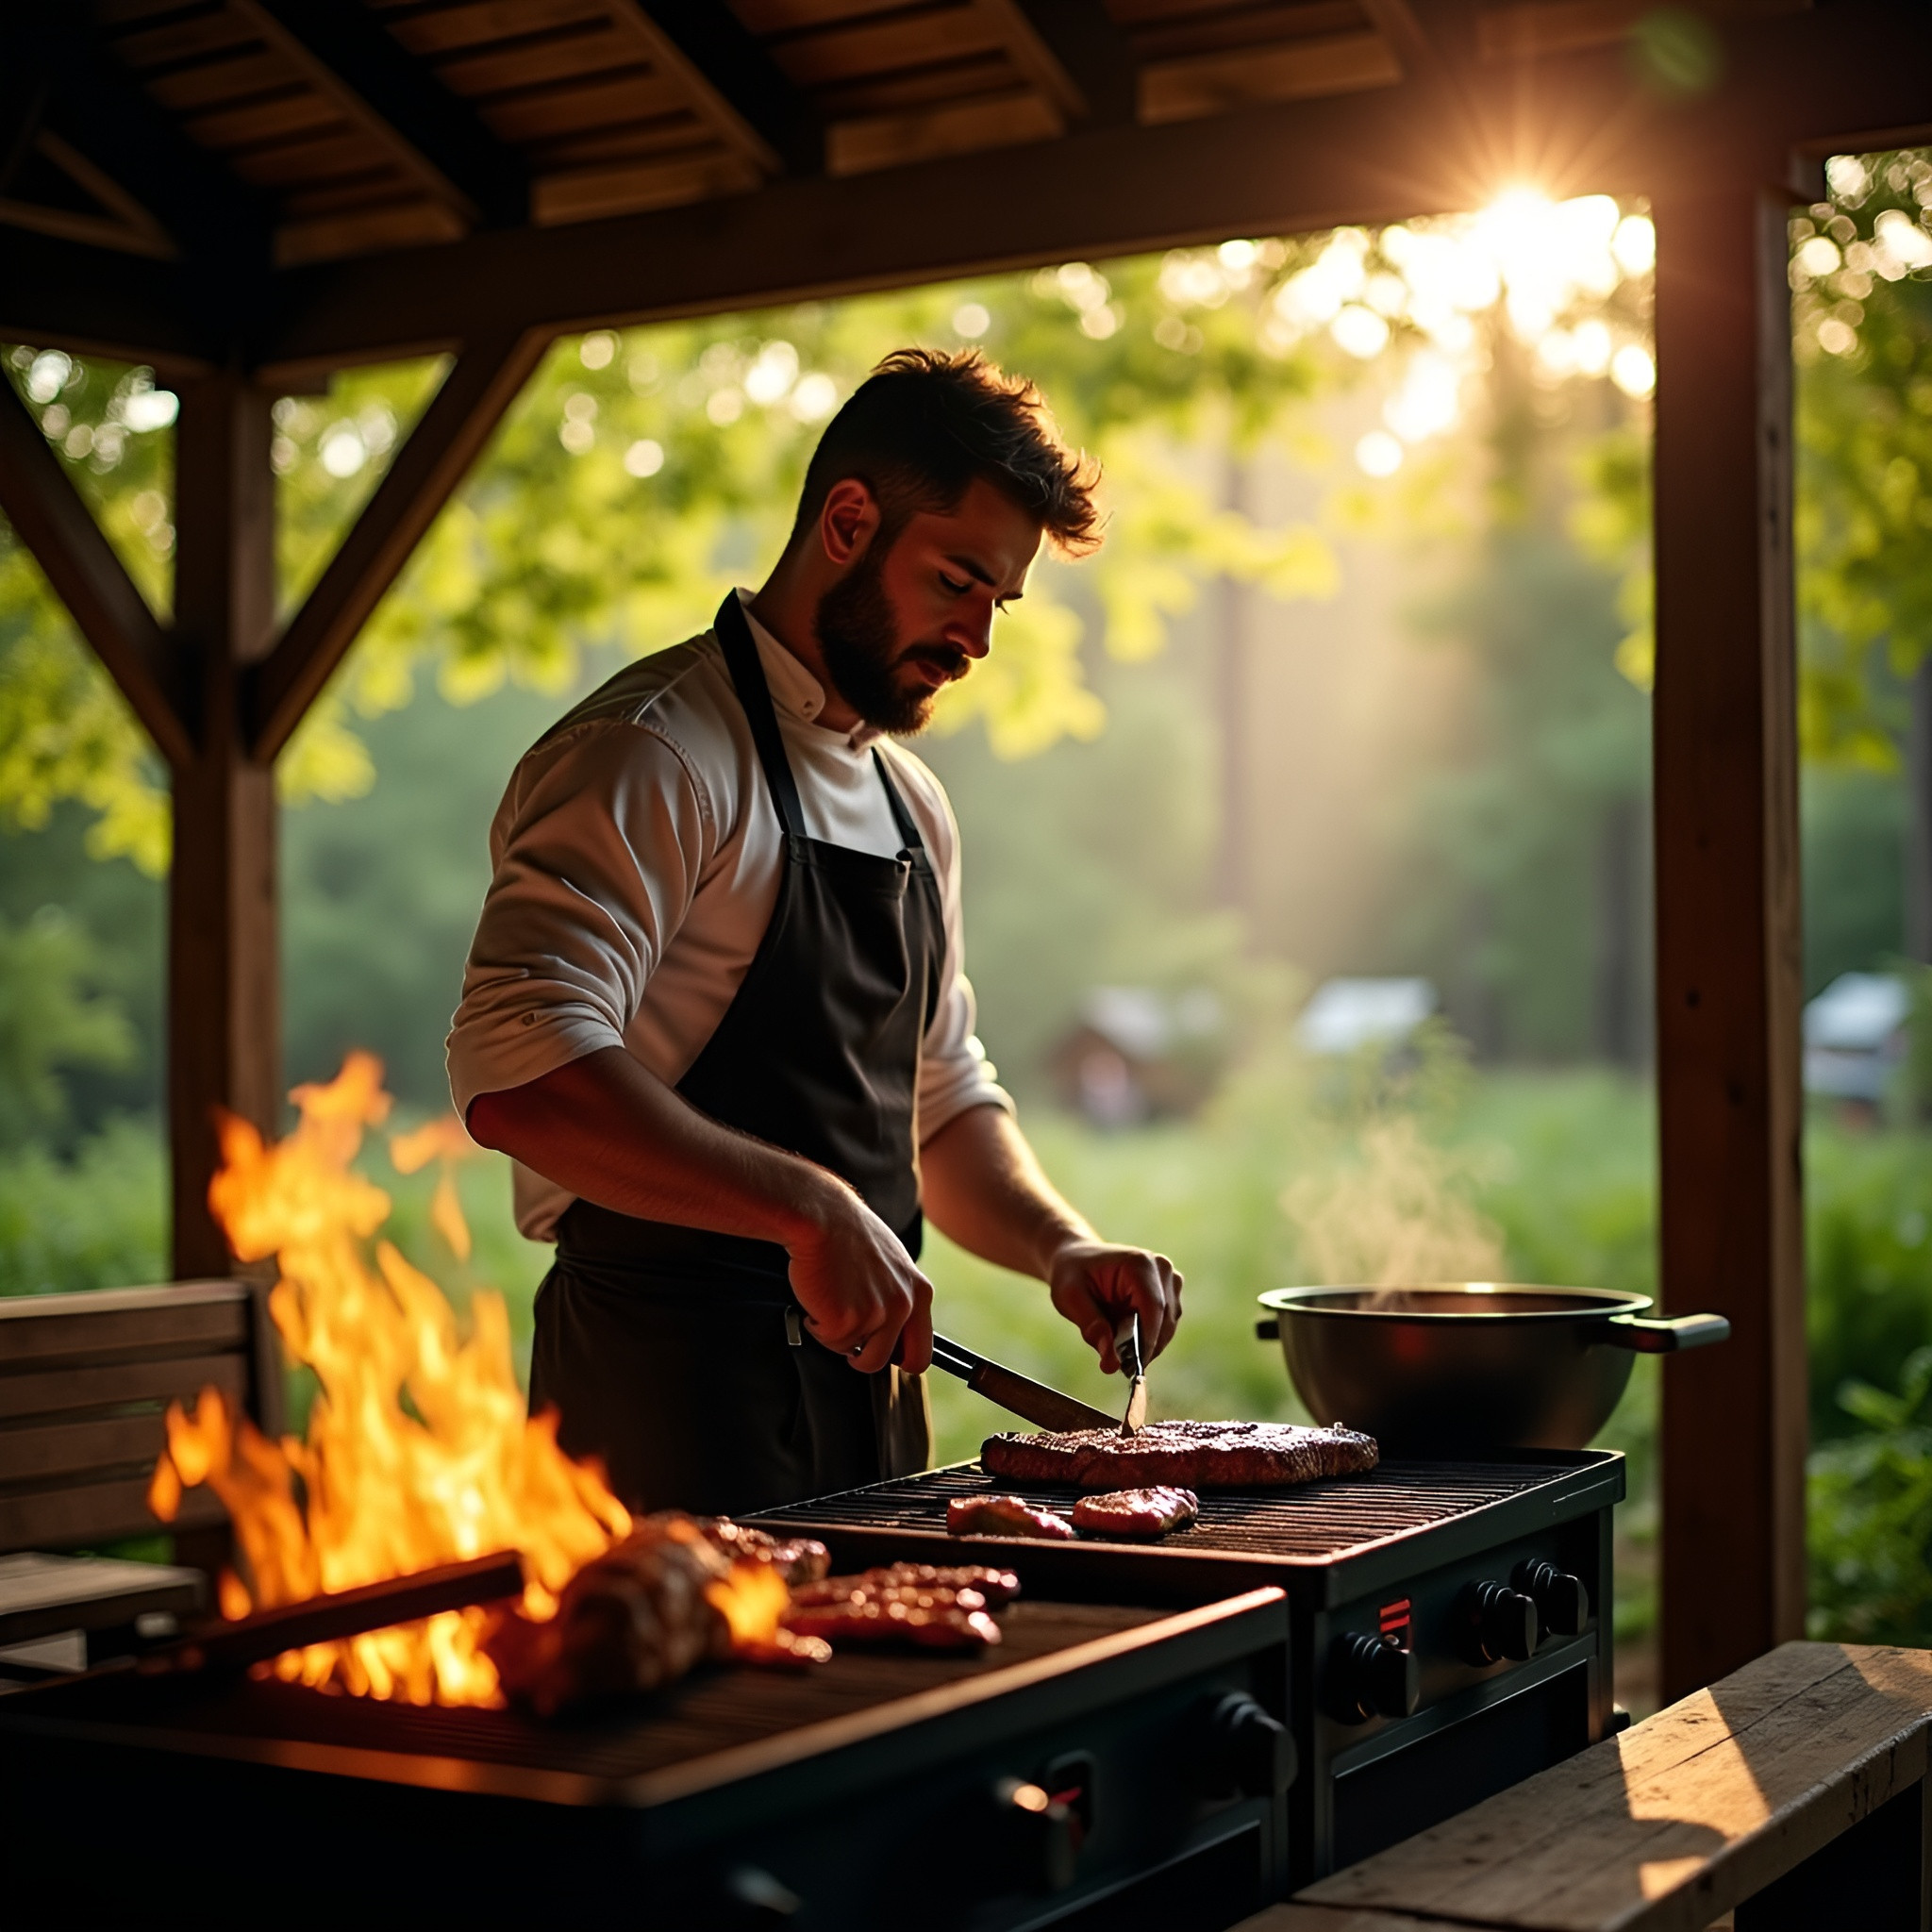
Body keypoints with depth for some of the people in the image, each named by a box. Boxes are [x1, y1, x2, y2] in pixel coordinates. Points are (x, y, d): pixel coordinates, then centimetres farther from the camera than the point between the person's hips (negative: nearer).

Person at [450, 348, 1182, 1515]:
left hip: (864, 1372, 8)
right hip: (676, 1407, -8)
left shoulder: (911, 805, 16)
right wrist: (806, 1207, -29)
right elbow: (517, 1076, -26)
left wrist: (1062, 1246, 6)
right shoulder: (652, 759, -13)